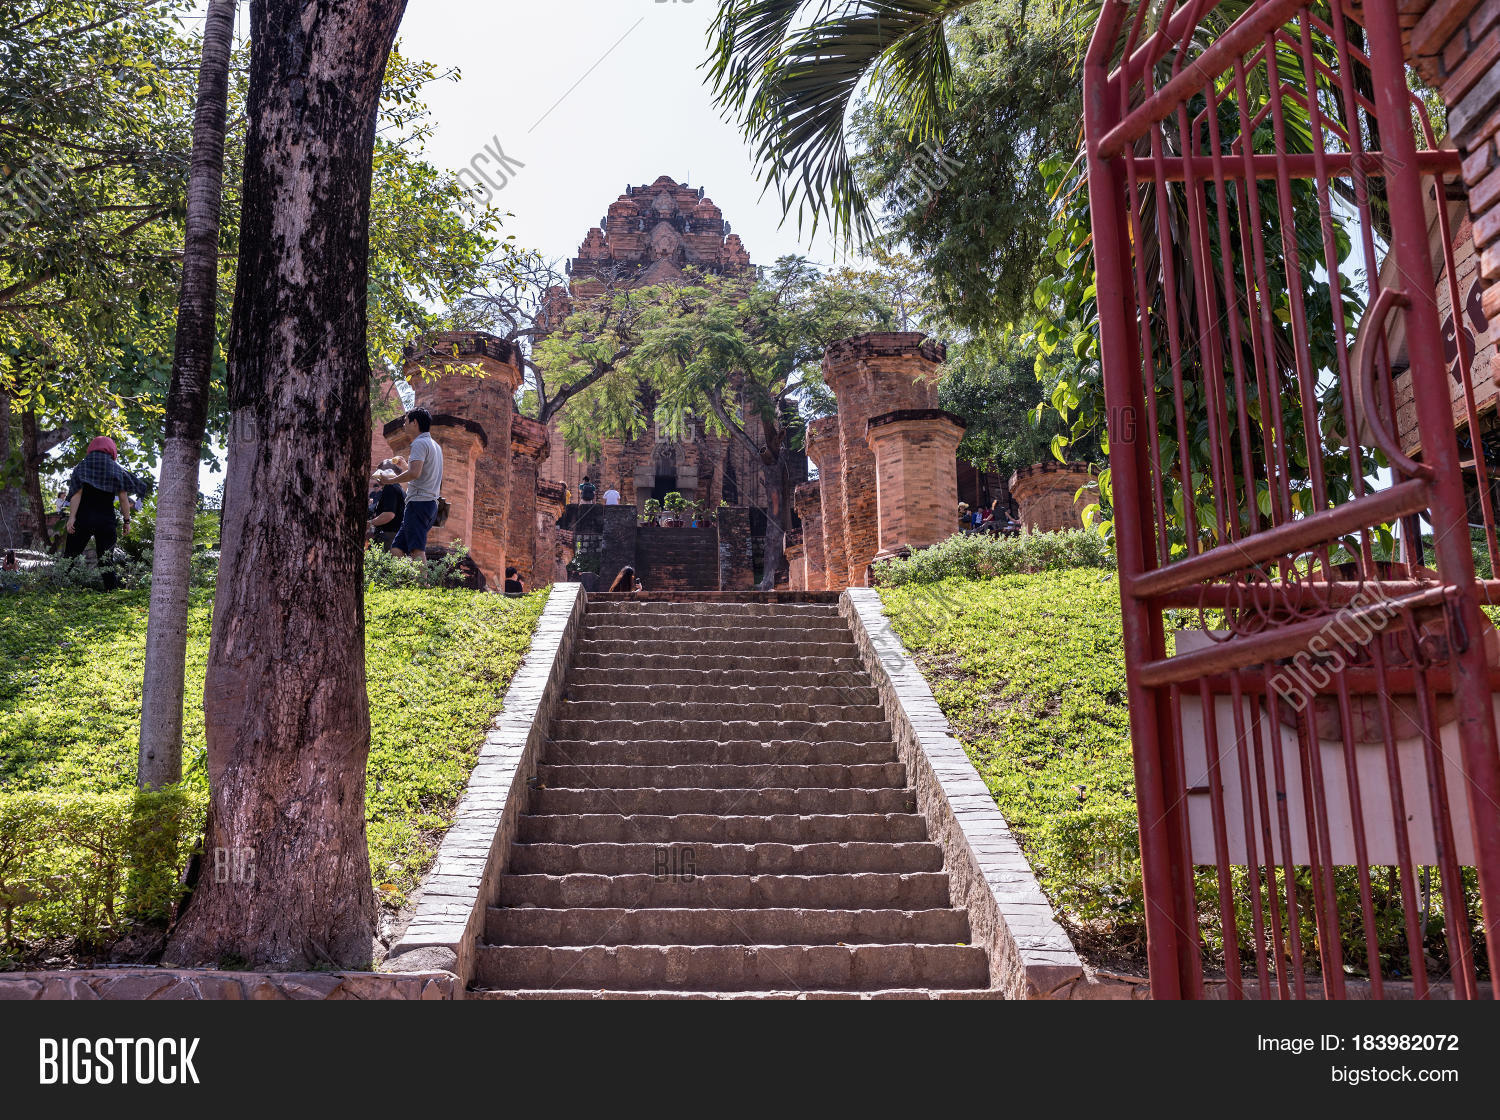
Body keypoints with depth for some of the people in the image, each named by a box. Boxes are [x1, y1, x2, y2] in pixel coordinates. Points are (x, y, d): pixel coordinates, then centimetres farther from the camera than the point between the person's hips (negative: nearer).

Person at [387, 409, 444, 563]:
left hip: (419, 501, -10)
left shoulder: (420, 443, -7)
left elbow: (414, 473, -22)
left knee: (417, 552, -19)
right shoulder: (435, 445, 23)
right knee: (397, 549, 6)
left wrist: (390, 480, -9)